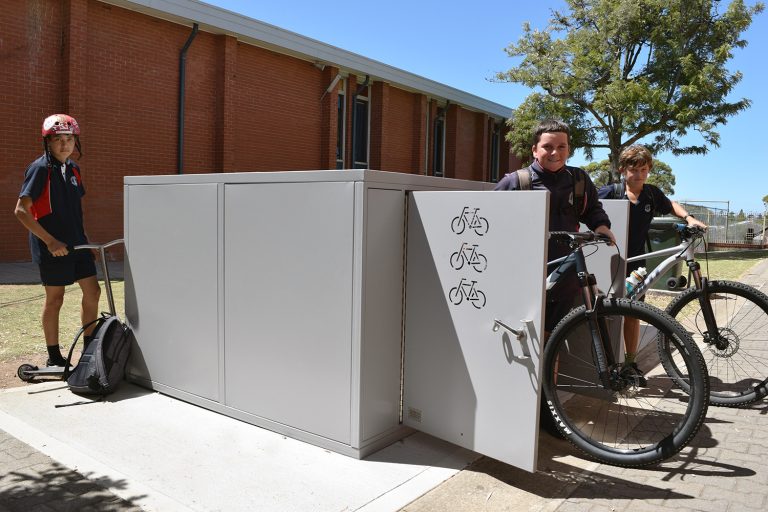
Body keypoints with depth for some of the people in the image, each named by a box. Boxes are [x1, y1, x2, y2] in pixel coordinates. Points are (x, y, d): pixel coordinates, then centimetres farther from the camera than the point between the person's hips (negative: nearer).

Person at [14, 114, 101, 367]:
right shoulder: (40, 168, -12)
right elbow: (21, 210, -17)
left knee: (92, 292, 6)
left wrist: (84, 237, 15)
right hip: (52, 247, -7)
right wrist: (50, 240, -22)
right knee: (55, 298, 3)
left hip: (77, 243, 7)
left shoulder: (73, 168, 9)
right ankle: (54, 357, 17)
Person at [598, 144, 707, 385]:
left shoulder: (652, 193, 3)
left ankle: (631, 363, 24)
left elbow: (670, 205, 22)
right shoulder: (609, 192, -11)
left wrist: (689, 218, 6)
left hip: (635, 262, 4)